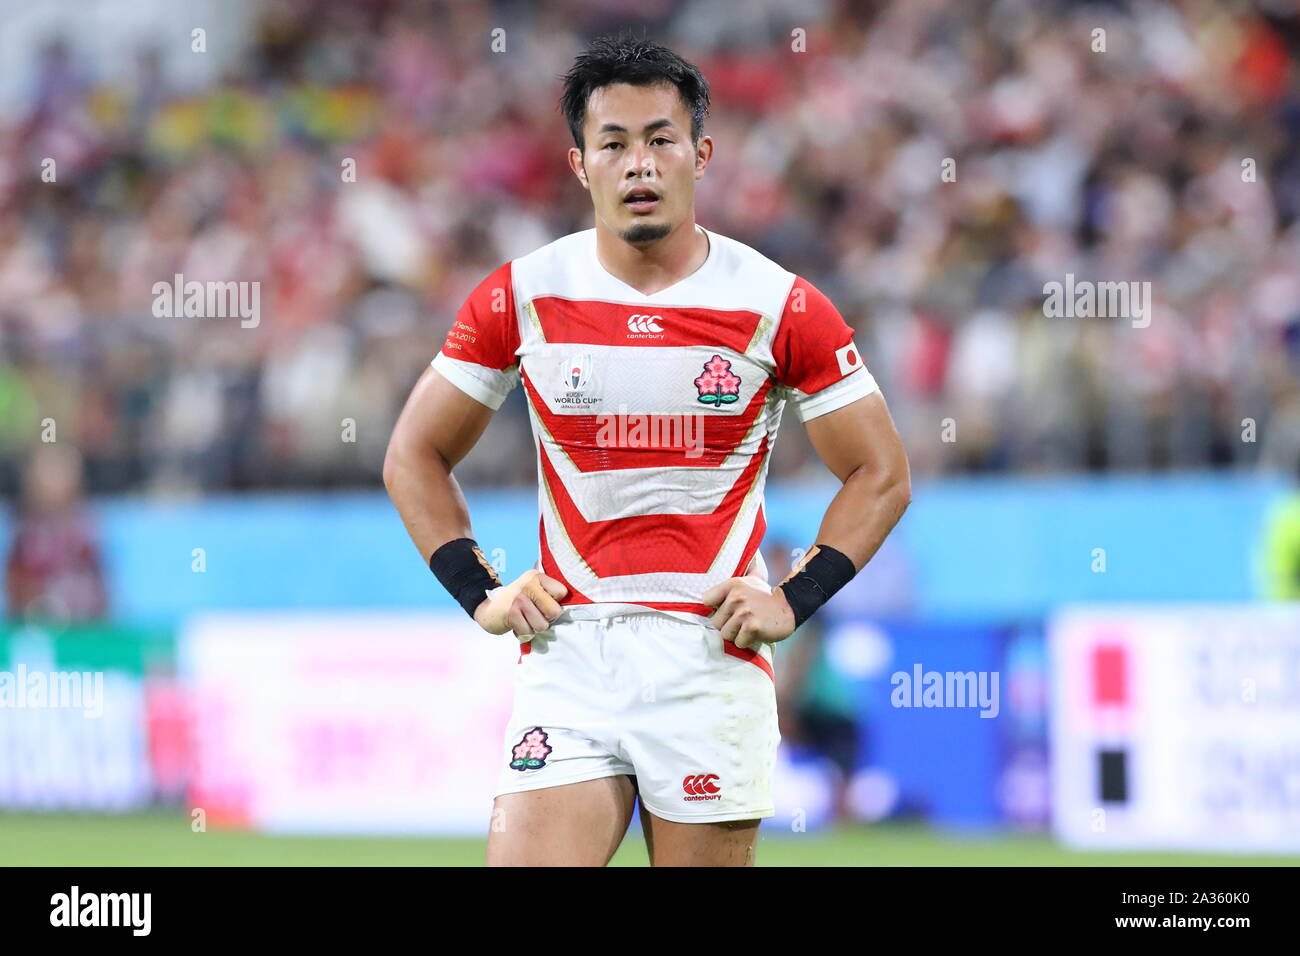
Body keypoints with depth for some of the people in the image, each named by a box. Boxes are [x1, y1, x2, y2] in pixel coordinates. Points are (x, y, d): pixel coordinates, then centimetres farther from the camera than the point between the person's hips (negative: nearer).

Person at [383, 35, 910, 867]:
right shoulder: (520, 297, 2)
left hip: (713, 657, 0)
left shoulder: (778, 306, -1)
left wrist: (794, 601, -3)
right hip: (566, 654, 1)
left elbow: (882, 476, 8)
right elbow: (416, 458, 13)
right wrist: (479, 593, 2)